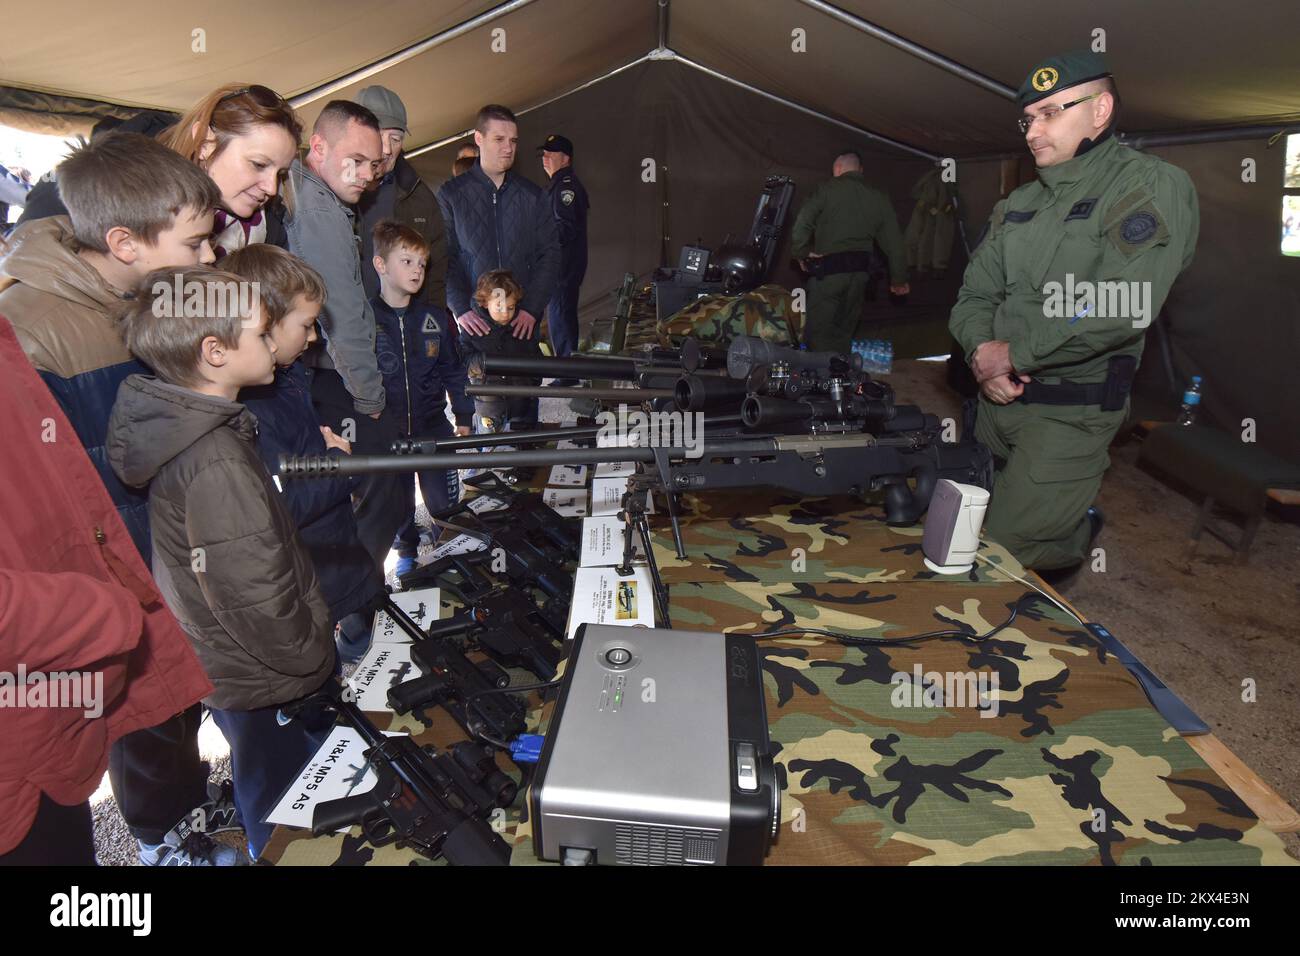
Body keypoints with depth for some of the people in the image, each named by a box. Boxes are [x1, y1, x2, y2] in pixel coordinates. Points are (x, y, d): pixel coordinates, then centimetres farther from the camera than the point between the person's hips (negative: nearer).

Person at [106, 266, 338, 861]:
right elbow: (259, 604, -28)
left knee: (274, 803, 31)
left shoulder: (184, 429, -1)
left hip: (224, 668, 9)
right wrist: (314, 661, -14)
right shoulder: (217, 466, -32)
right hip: (265, 684, -9)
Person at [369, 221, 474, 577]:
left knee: (444, 500, 6)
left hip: (433, 426, 1)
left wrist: (463, 415, 8)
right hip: (385, 433, -1)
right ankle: (406, 551, 38)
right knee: (398, 501, 16)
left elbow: (453, 370, 8)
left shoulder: (435, 318, 1)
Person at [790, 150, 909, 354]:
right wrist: (899, 279, 21)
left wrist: (802, 254, 5)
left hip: (827, 268, -5)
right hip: (860, 271, 5)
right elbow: (893, 241, 13)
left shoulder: (828, 189, -2)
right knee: (843, 334, 15)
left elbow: (801, 225, -10)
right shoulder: (879, 198, 11)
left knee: (818, 332, -5)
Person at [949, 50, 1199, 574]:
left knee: (999, 549, -6)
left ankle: (1079, 534, 25)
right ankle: (1072, 520, 41)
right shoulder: (1018, 204, 12)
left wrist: (1013, 353, -17)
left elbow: (1119, 308, -22)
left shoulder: (1151, 187, -10)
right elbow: (974, 293, 10)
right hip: (995, 397, 7)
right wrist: (981, 348, -12)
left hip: (1071, 412, -7)